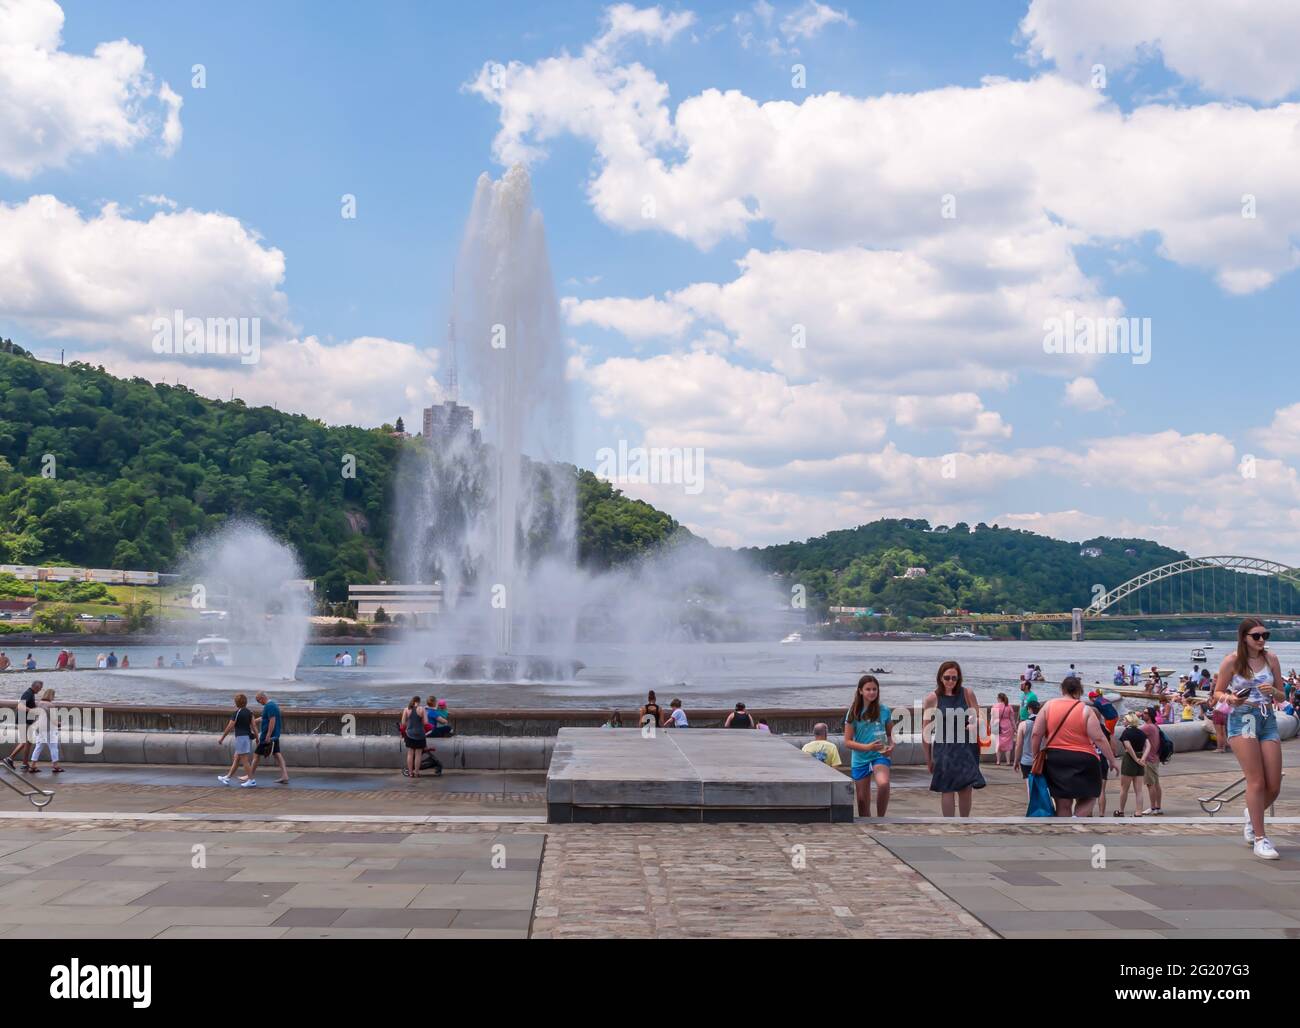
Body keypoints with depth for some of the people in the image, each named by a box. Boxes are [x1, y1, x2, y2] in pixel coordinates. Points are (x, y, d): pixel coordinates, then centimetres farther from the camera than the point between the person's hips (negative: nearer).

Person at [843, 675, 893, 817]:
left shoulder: (884, 710, 1)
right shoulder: (854, 713, -2)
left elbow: (890, 734, 14)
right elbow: (847, 742, -3)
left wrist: (891, 746, -7)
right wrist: (867, 747, -18)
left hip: (880, 756, -1)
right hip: (860, 759, 1)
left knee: (883, 783, -30)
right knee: (862, 800, 6)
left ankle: (880, 819, -13)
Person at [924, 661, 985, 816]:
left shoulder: (967, 694, -1)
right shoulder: (932, 699, -5)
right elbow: (926, 731, 0)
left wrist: (974, 725, -16)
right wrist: (928, 757, 2)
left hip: (966, 748, 2)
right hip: (944, 750, -2)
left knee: (966, 789, 5)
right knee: (947, 790, 0)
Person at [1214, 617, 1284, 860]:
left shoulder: (1271, 658, 6)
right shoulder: (1232, 661, -3)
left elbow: (1281, 695, 12)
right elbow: (1218, 692, 5)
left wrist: (1273, 691, -11)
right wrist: (1230, 698, -17)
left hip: (1268, 720, 4)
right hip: (1242, 719, -4)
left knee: (1274, 786, 2)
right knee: (1256, 781, -11)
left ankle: (1252, 815, 33)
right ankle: (1259, 839, -4)